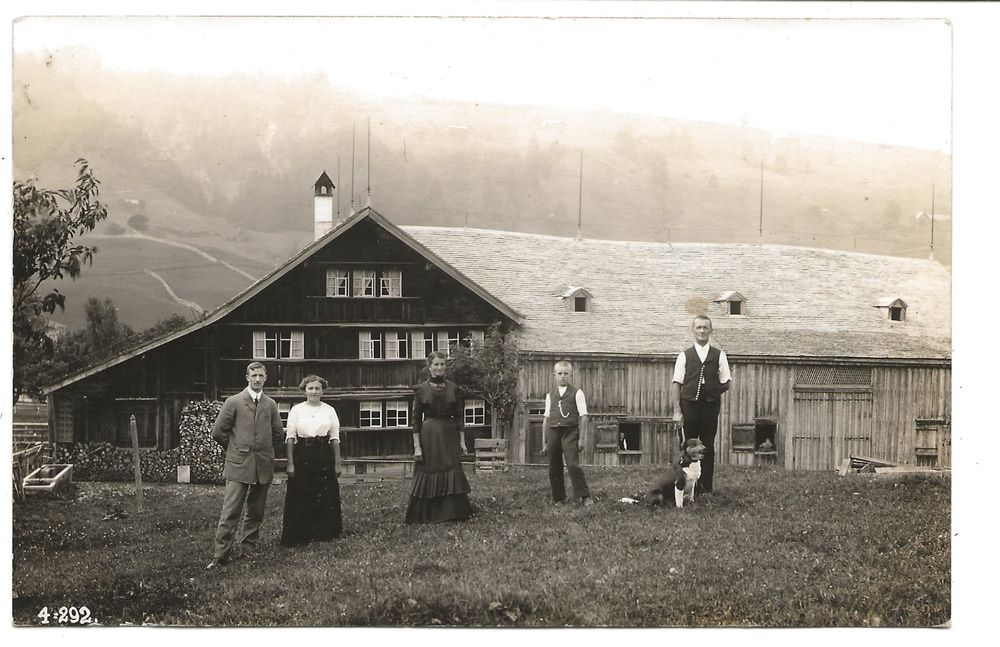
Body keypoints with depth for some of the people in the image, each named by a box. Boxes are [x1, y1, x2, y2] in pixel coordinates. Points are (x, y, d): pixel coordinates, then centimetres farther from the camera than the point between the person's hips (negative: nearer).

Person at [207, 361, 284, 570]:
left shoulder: (270, 404, 10)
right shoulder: (233, 402, 0)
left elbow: (277, 433, 20)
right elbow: (218, 431, 1)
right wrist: (235, 448, 8)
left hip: (263, 465, 4)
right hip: (238, 465, -4)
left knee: (255, 512, 8)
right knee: (230, 511, -9)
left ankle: (247, 549, 19)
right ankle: (221, 555, -8)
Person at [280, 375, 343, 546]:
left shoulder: (330, 410, 7)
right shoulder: (296, 410, 4)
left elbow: (335, 438, 7)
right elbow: (290, 437, 1)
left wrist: (337, 463, 3)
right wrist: (290, 463, -6)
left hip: (324, 457, 1)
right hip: (302, 457, -1)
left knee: (326, 497, 2)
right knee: (300, 498, -1)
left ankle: (324, 533, 15)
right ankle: (299, 536, 7)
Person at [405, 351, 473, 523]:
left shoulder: (452, 388, 6)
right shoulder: (421, 389, -2)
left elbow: (459, 416, 9)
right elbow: (416, 419, -2)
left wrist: (462, 441, 4)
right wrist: (417, 446, -7)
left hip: (449, 436, 2)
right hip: (429, 436, -2)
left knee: (453, 474, 1)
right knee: (427, 475, 0)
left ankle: (452, 513, 10)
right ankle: (423, 516, 10)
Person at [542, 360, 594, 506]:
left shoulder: (577, 393, 3)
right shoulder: (550, 395, 14)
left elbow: (583, 416, 1)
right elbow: (546, 418, 16)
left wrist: (581, 438, -6)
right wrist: (544, 442, 13)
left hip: (570, 431, -4)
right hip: (553, 431, 4)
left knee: (573, 465, -15)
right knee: (554, 468, 6)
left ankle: (584, 496, -8)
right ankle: (558, 499, 17)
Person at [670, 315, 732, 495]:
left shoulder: (719, 355, 9)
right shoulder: (684, 355, 6)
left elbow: (727, 382, 13)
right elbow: (676, 384, 1)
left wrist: (718, 389, -5)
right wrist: (677, 410, -6)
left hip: (711, 406, 1)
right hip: (689, 405, -1)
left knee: (708, 447, 3)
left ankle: (706, 488, 9)